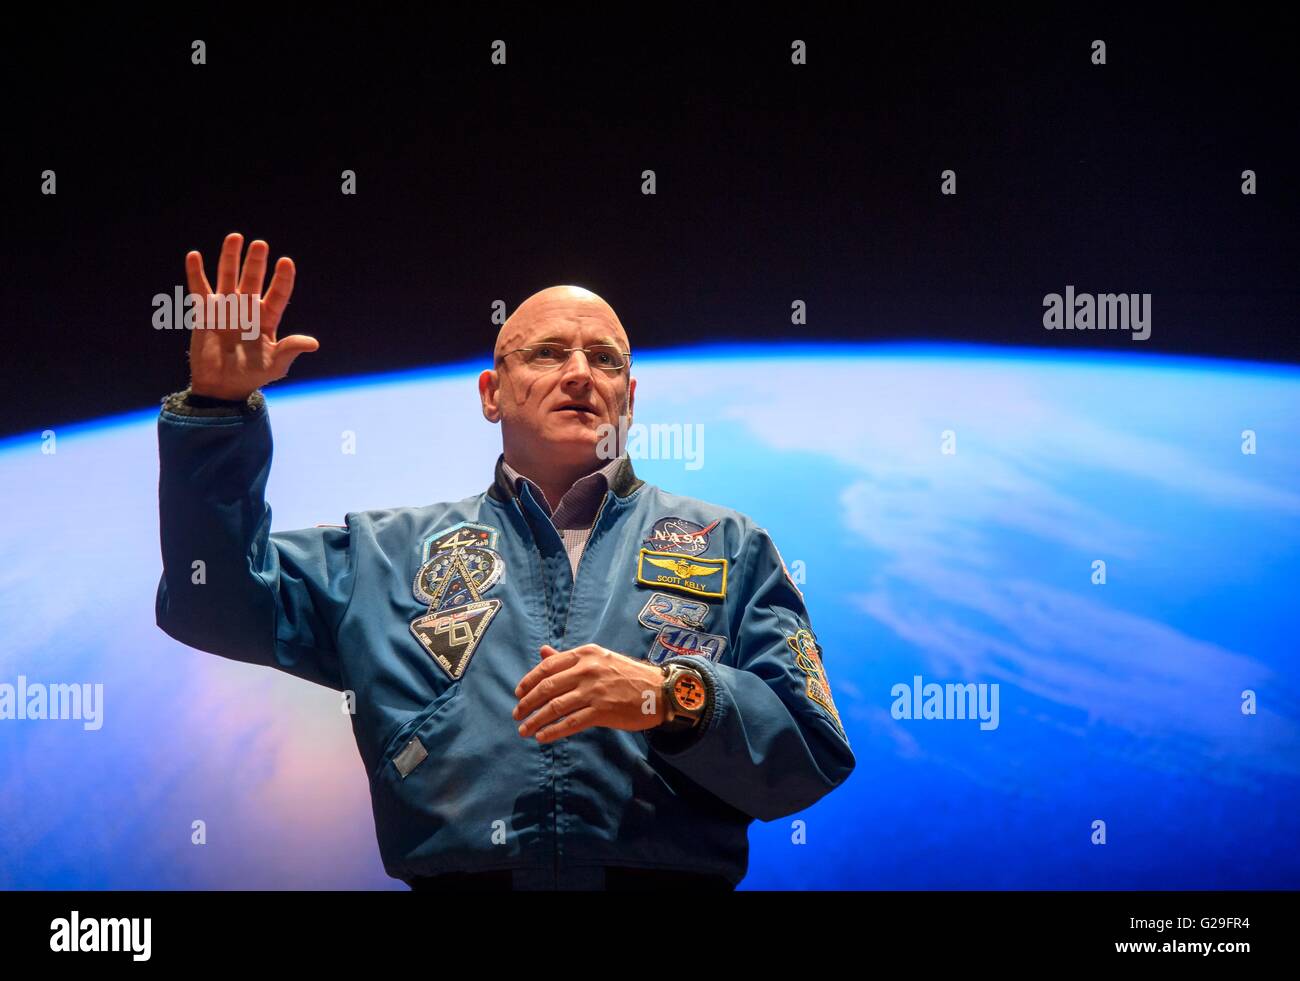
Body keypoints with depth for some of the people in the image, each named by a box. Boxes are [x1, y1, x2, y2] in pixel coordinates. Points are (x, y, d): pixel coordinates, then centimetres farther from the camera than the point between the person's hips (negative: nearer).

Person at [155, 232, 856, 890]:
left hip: (674, 873, 0)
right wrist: (219, 407, 4)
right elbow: (213, 605, 12)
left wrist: (672, 697, -9)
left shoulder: (728, 547, 16)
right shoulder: (389, 550, 19)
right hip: (455, 875, 0)